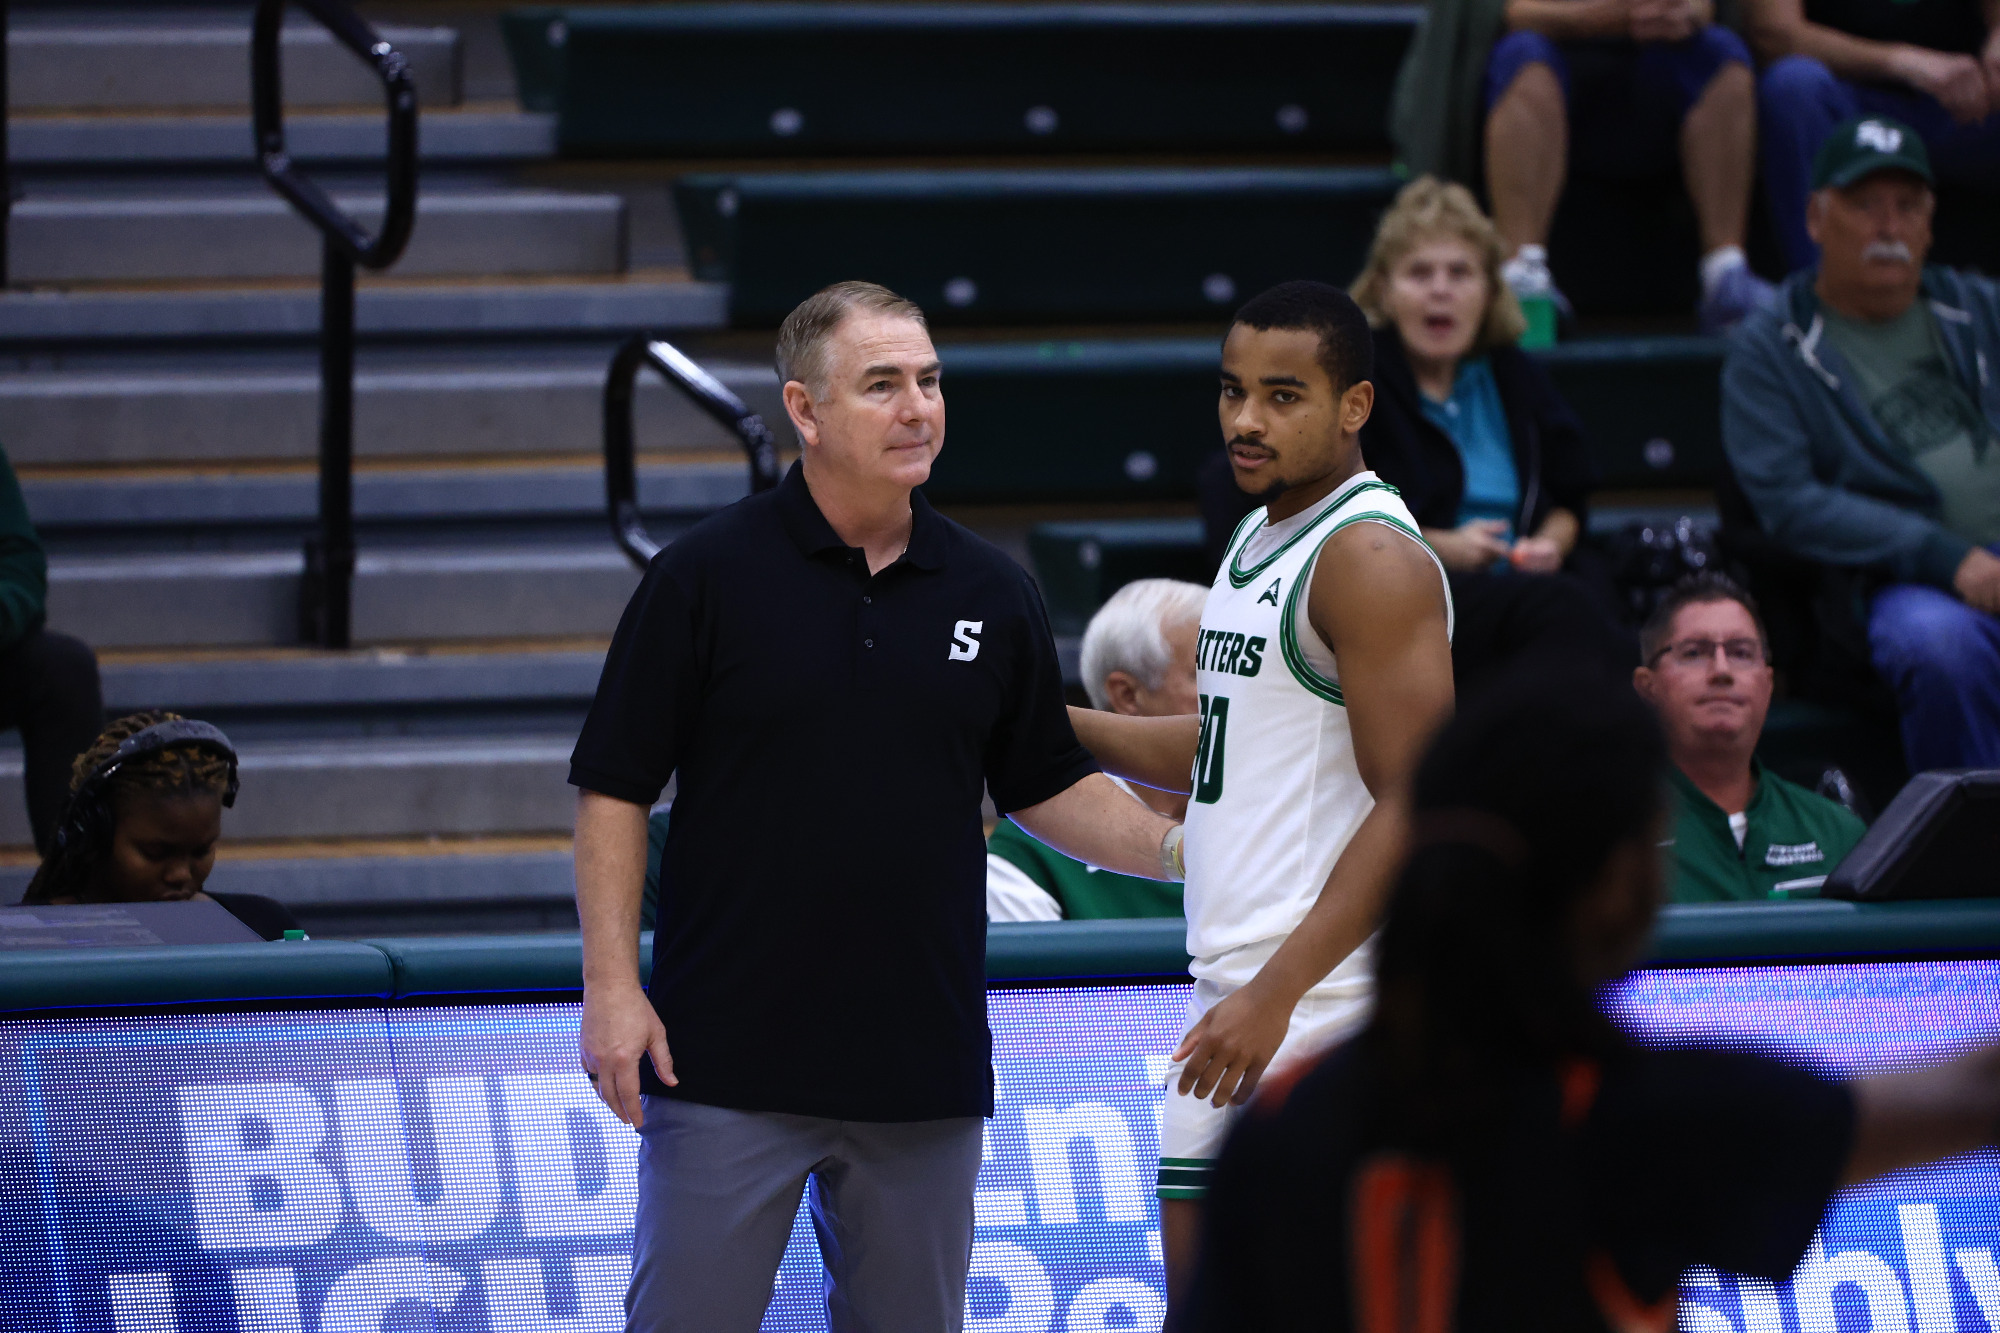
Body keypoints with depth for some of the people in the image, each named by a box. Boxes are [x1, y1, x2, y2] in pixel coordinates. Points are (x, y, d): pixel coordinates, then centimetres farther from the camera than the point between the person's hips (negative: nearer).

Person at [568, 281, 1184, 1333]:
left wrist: (1181, 849, 1)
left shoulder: (992, 595, 8)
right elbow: (614, 787, -3)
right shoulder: (705, 575, -4)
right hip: (728, 1067, -4)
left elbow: (1048, 785, 17)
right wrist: (613, 987, -11)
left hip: (923, 1073, 4)